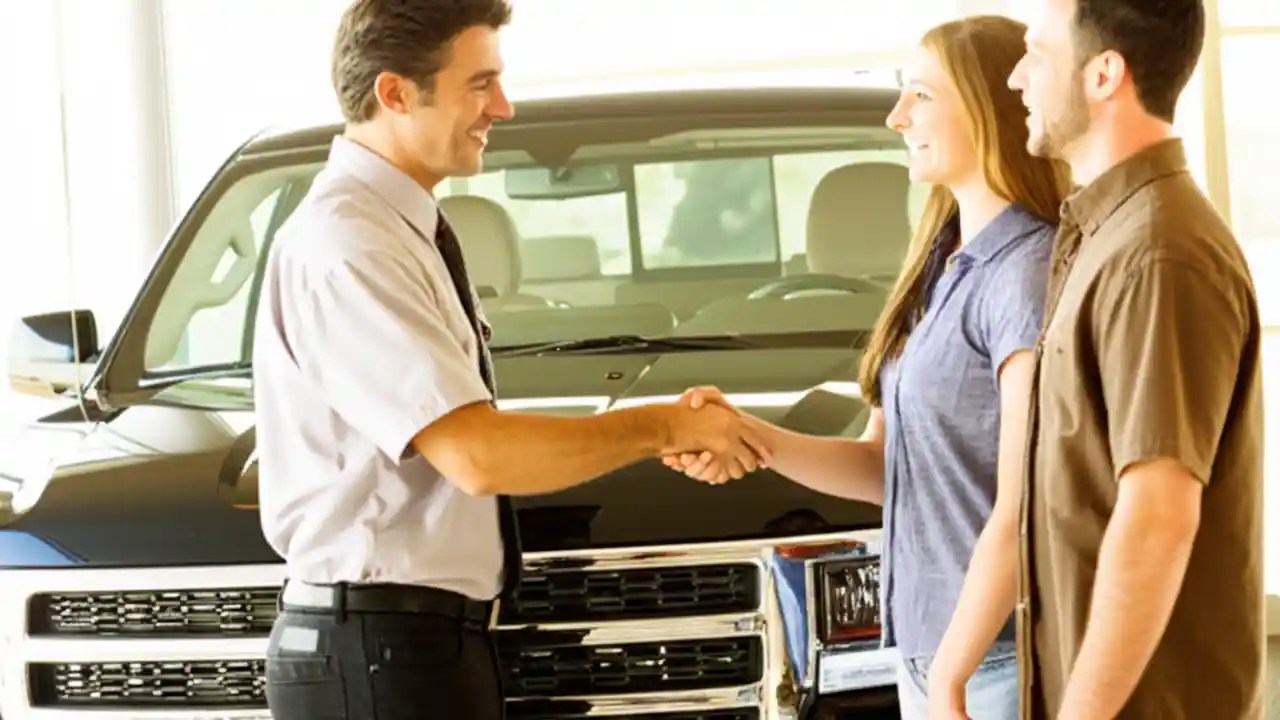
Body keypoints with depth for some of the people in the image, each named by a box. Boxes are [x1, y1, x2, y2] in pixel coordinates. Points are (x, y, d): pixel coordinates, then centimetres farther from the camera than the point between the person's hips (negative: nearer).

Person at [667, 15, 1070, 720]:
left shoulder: (1029, 271, -15)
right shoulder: (941, 271, 12)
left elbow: (1020, 515, -19)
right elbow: (879, 465, 12)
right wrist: (748, 435, -4)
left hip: (1001, 664, -8)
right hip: (927, 653, 8)